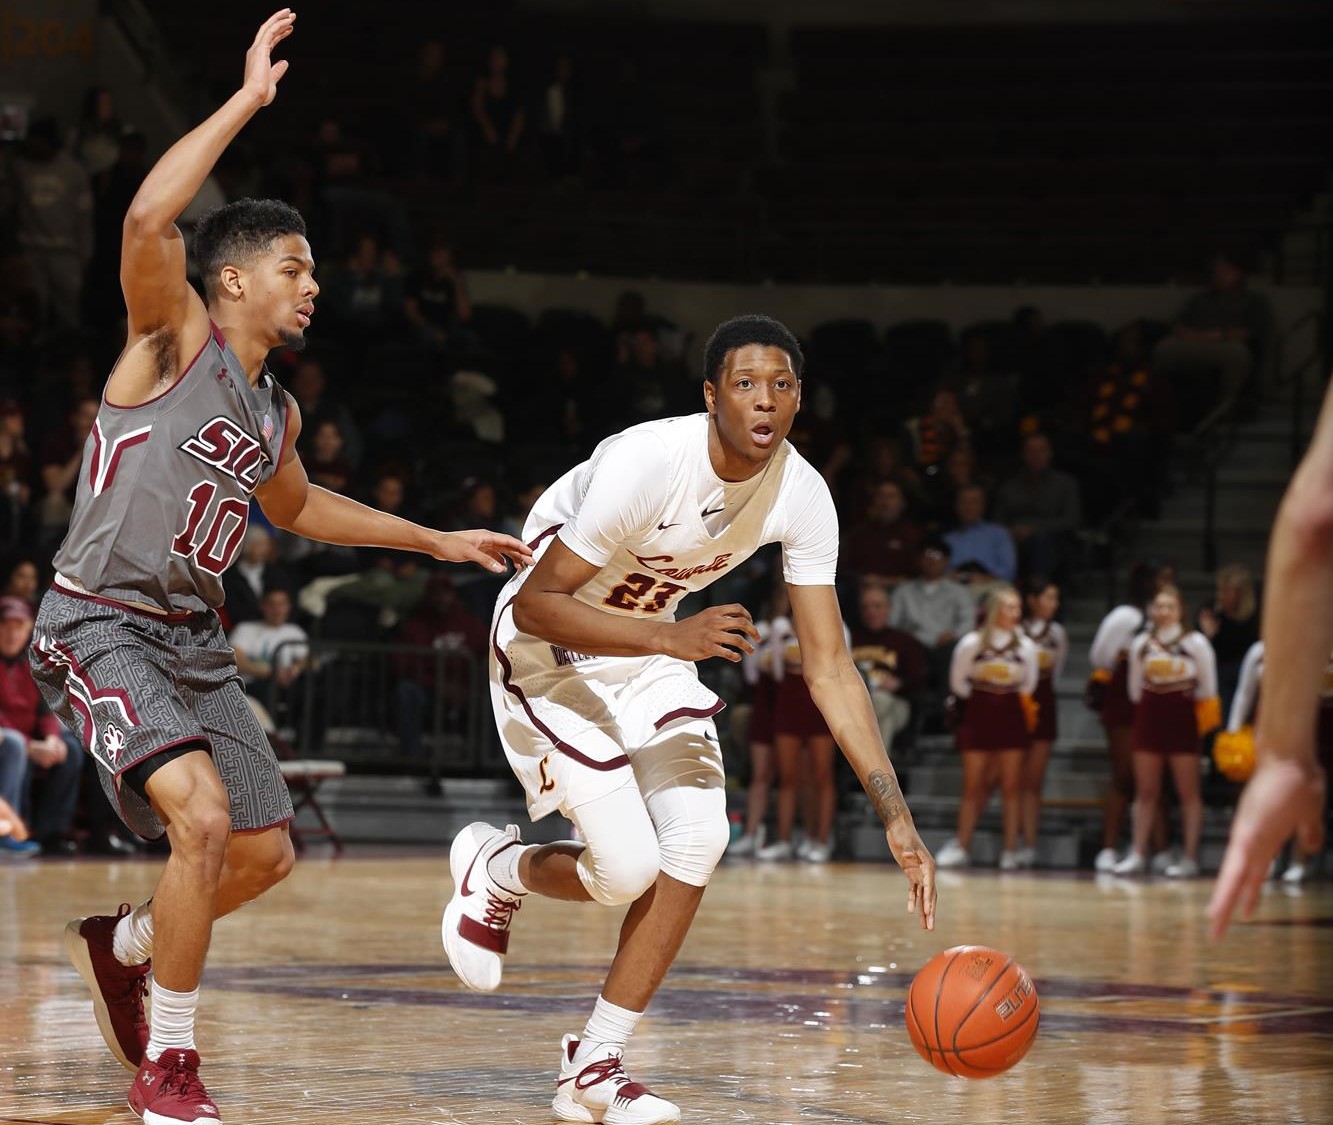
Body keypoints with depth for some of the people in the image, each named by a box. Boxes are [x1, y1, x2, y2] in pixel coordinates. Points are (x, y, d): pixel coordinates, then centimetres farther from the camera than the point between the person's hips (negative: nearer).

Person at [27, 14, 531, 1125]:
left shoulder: (275, 413, 13)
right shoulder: (175, 342, -8)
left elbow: (297, 504, 35)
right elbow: (148, 221, -28)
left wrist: (440, 540, 34)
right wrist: (247, 100, -24)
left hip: (193, 643, 8)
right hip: (100, 627, -8)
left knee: (265, 854, 9)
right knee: (203, 815, -26)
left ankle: (121, 945, 37)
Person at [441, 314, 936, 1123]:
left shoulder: (802, 496, -15)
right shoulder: (646, 463, -32)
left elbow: (829, 667, -12)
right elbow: (536, 605, -27)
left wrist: (896, 815, -19)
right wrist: (675, 637, -40)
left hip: (649, 648, 6)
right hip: (547, 650, -6)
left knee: (699, 837, -11)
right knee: (627, 865, -17)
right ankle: (494, 869, 19)